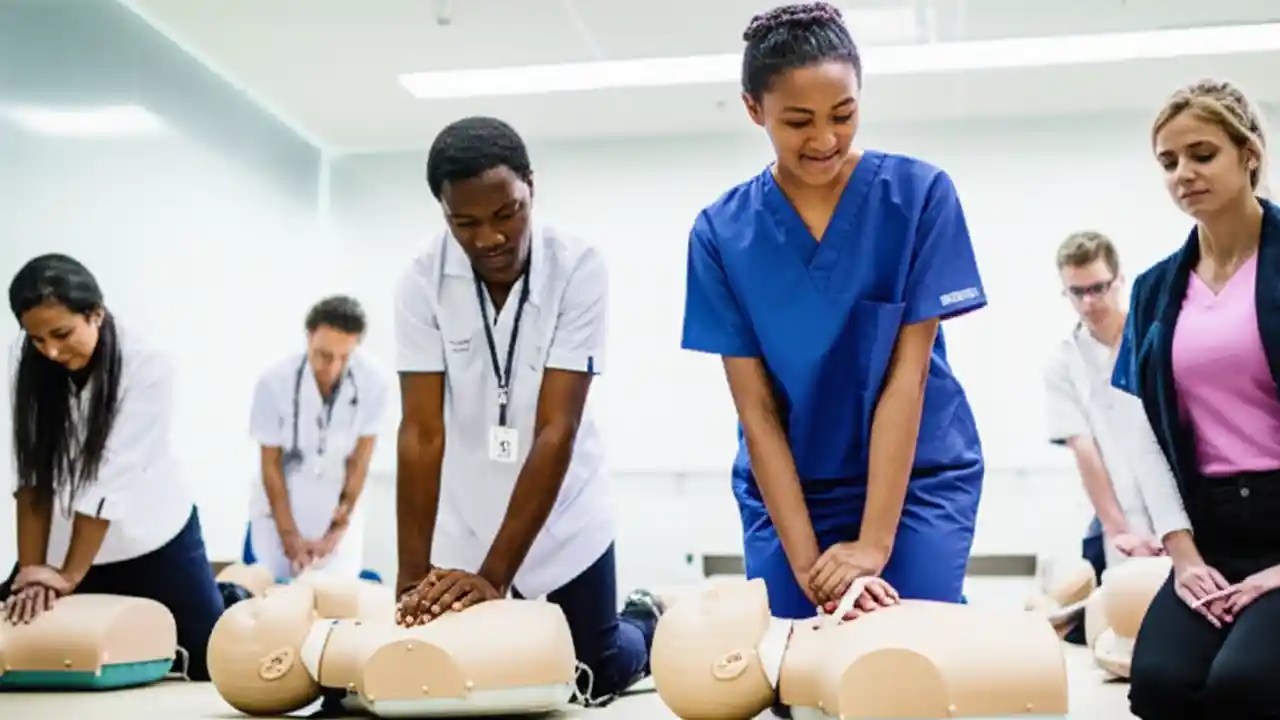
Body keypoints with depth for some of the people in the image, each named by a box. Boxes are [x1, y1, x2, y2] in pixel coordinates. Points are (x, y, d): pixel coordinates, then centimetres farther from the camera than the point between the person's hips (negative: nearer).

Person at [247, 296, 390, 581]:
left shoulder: (373, 380, -23)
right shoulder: (274, 381, -24)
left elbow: (359, 462, -11)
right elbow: (271, 465, -12)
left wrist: (337, 529, -7)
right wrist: (289, 534, -11)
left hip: (338, 510, 1)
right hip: (280, 505, 0)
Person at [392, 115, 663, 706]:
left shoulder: (578, 268, -22)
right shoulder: (423, 281, -17)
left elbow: (557, 431, -25)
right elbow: (421, 433, -18)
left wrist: (494, 575, -30)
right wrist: (412, 578, -23)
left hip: (564, 522, -2)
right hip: (463, 525, 2)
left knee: (593, 678, 5)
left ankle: (645, 623, 41)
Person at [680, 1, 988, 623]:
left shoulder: (921, 194, -11)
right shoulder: (721, 233, -8)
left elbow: (907, 374, -14)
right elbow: (755, 408, -9)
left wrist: (874, 543, -18)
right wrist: (804, 559, -15)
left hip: (920, 477, -1)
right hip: (786, 487, 1)